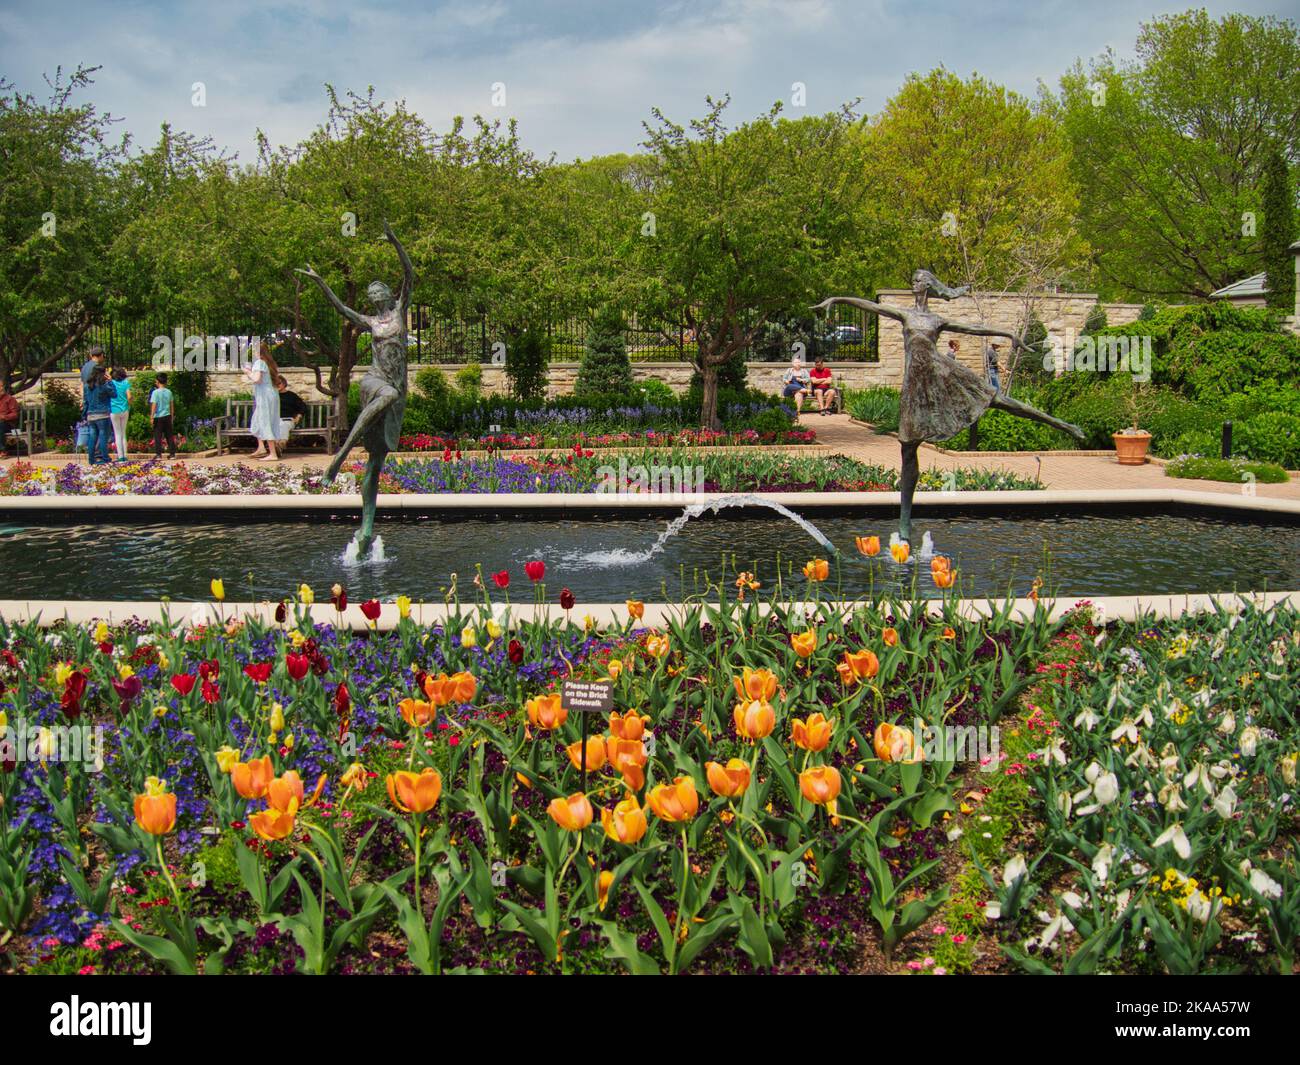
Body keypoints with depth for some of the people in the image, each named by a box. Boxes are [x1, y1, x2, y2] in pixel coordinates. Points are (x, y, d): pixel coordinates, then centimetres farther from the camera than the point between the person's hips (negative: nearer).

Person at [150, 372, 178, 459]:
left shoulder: (155, 392, -11)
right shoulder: (169, 392, 4)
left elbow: (154, 405, -13)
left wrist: (151, 417, -8)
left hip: (158, 417, -4)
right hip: (167, 416, 4)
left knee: (158, 436, 1)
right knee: (170, 435, 9)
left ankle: (158, 454, -2)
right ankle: (172, 453, 10)